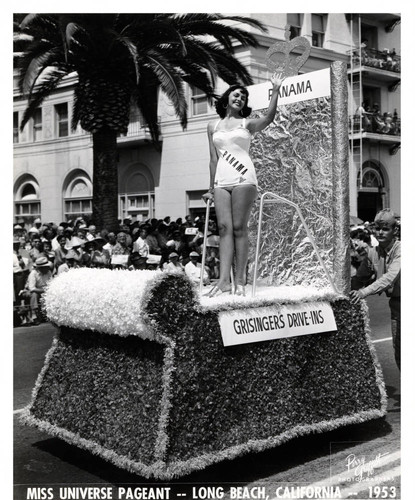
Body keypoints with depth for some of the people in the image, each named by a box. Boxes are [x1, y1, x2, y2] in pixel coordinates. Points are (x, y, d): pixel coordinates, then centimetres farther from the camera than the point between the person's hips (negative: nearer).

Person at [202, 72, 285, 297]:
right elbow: (213, 158, 15)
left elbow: (269, 118, -10)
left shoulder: (247, 124, 11)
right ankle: (224, 279, -12)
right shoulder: (213, 126, 17)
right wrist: (211, 188, 11)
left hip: (243, 179, -2)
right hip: (221, 181, 3)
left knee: (239, 228, -7)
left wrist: (275, 91, -17)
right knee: (224, 227, -7)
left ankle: (240, 280, -6)